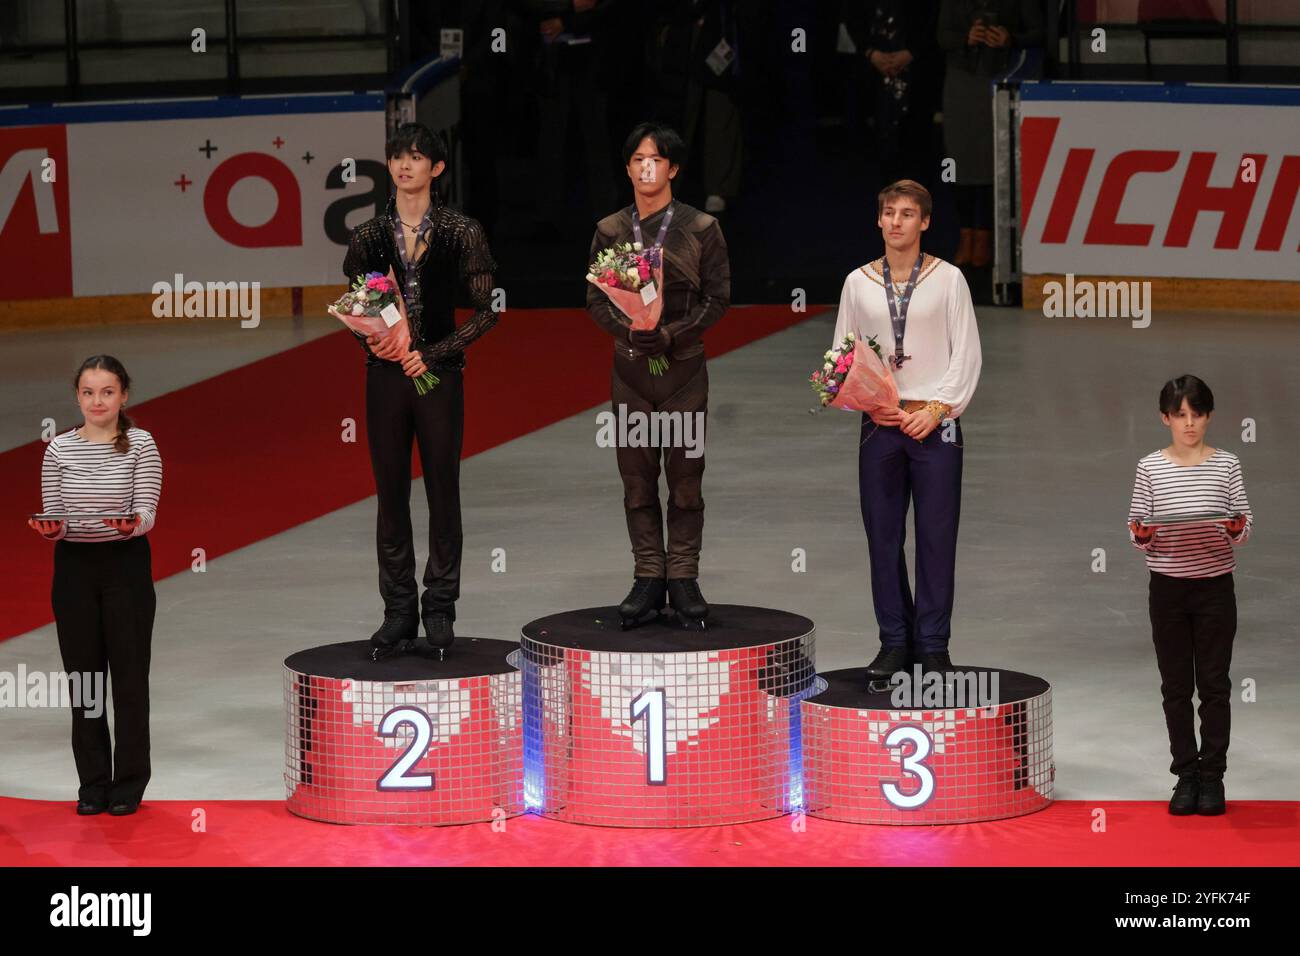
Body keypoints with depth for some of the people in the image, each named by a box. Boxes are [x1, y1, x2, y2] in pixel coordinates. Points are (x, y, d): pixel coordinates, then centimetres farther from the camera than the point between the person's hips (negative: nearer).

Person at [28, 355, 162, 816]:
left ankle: (129, 780, 13)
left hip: (127, 566, -2)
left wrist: (132, 523, -32)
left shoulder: (140, 444, -4)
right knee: (83, 674, 7)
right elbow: (54, 519, 2)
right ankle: (93, 781, 16)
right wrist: (52, 529, -20)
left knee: (129, 673, 3)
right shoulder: (59, 449, 2)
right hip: (74, 568, 2)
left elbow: (147, 514, -10)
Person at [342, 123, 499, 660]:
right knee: (391, 495, 5)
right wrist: (372, 338, -10)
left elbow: (487, 309, -1)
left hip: (439, 374, -2)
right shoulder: (368, 237, 4)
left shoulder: (462, 233, -2)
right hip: (385, 375, 2)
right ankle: (398, 613, 11)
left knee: (443, 491, 2)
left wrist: (436, 353, -10)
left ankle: (439, 611, 11)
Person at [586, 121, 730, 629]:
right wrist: (630, 330, -13)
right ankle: (648, 579, 9)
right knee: (637, 478, 3)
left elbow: (717, 297, -1)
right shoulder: (609, 231, 7)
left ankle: (683, 579, 6)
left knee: (685, 476, -1)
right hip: (630, 367, 2)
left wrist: (670, 334, -13)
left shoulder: (701, 229, 1)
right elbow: (596, 298, 6)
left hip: (683, 364, -2)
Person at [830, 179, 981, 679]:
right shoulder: (859, 282, 7)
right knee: (883, 535, 4)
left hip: (935, 423, -2)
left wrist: (937, 409, -9)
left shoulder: (947, 279, 1)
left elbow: (966, 353, 0)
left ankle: (933, 644, 7)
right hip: (879, 424, 2)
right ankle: (894, 642, 12)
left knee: (936, 535, -1)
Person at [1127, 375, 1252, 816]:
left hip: (1215, 586, 0)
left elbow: (1243, 528, 1)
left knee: (1214, 684, 2)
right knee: (1176, 685, 5)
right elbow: (1138, 534, 2)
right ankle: (1186, 774, 14)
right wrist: (1141, 535, -20)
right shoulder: (1150, 468, 1)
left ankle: (1212, 775, 10)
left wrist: (1237, 529, -20)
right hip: (1168, 586, 0)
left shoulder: (1226, 465, 1)